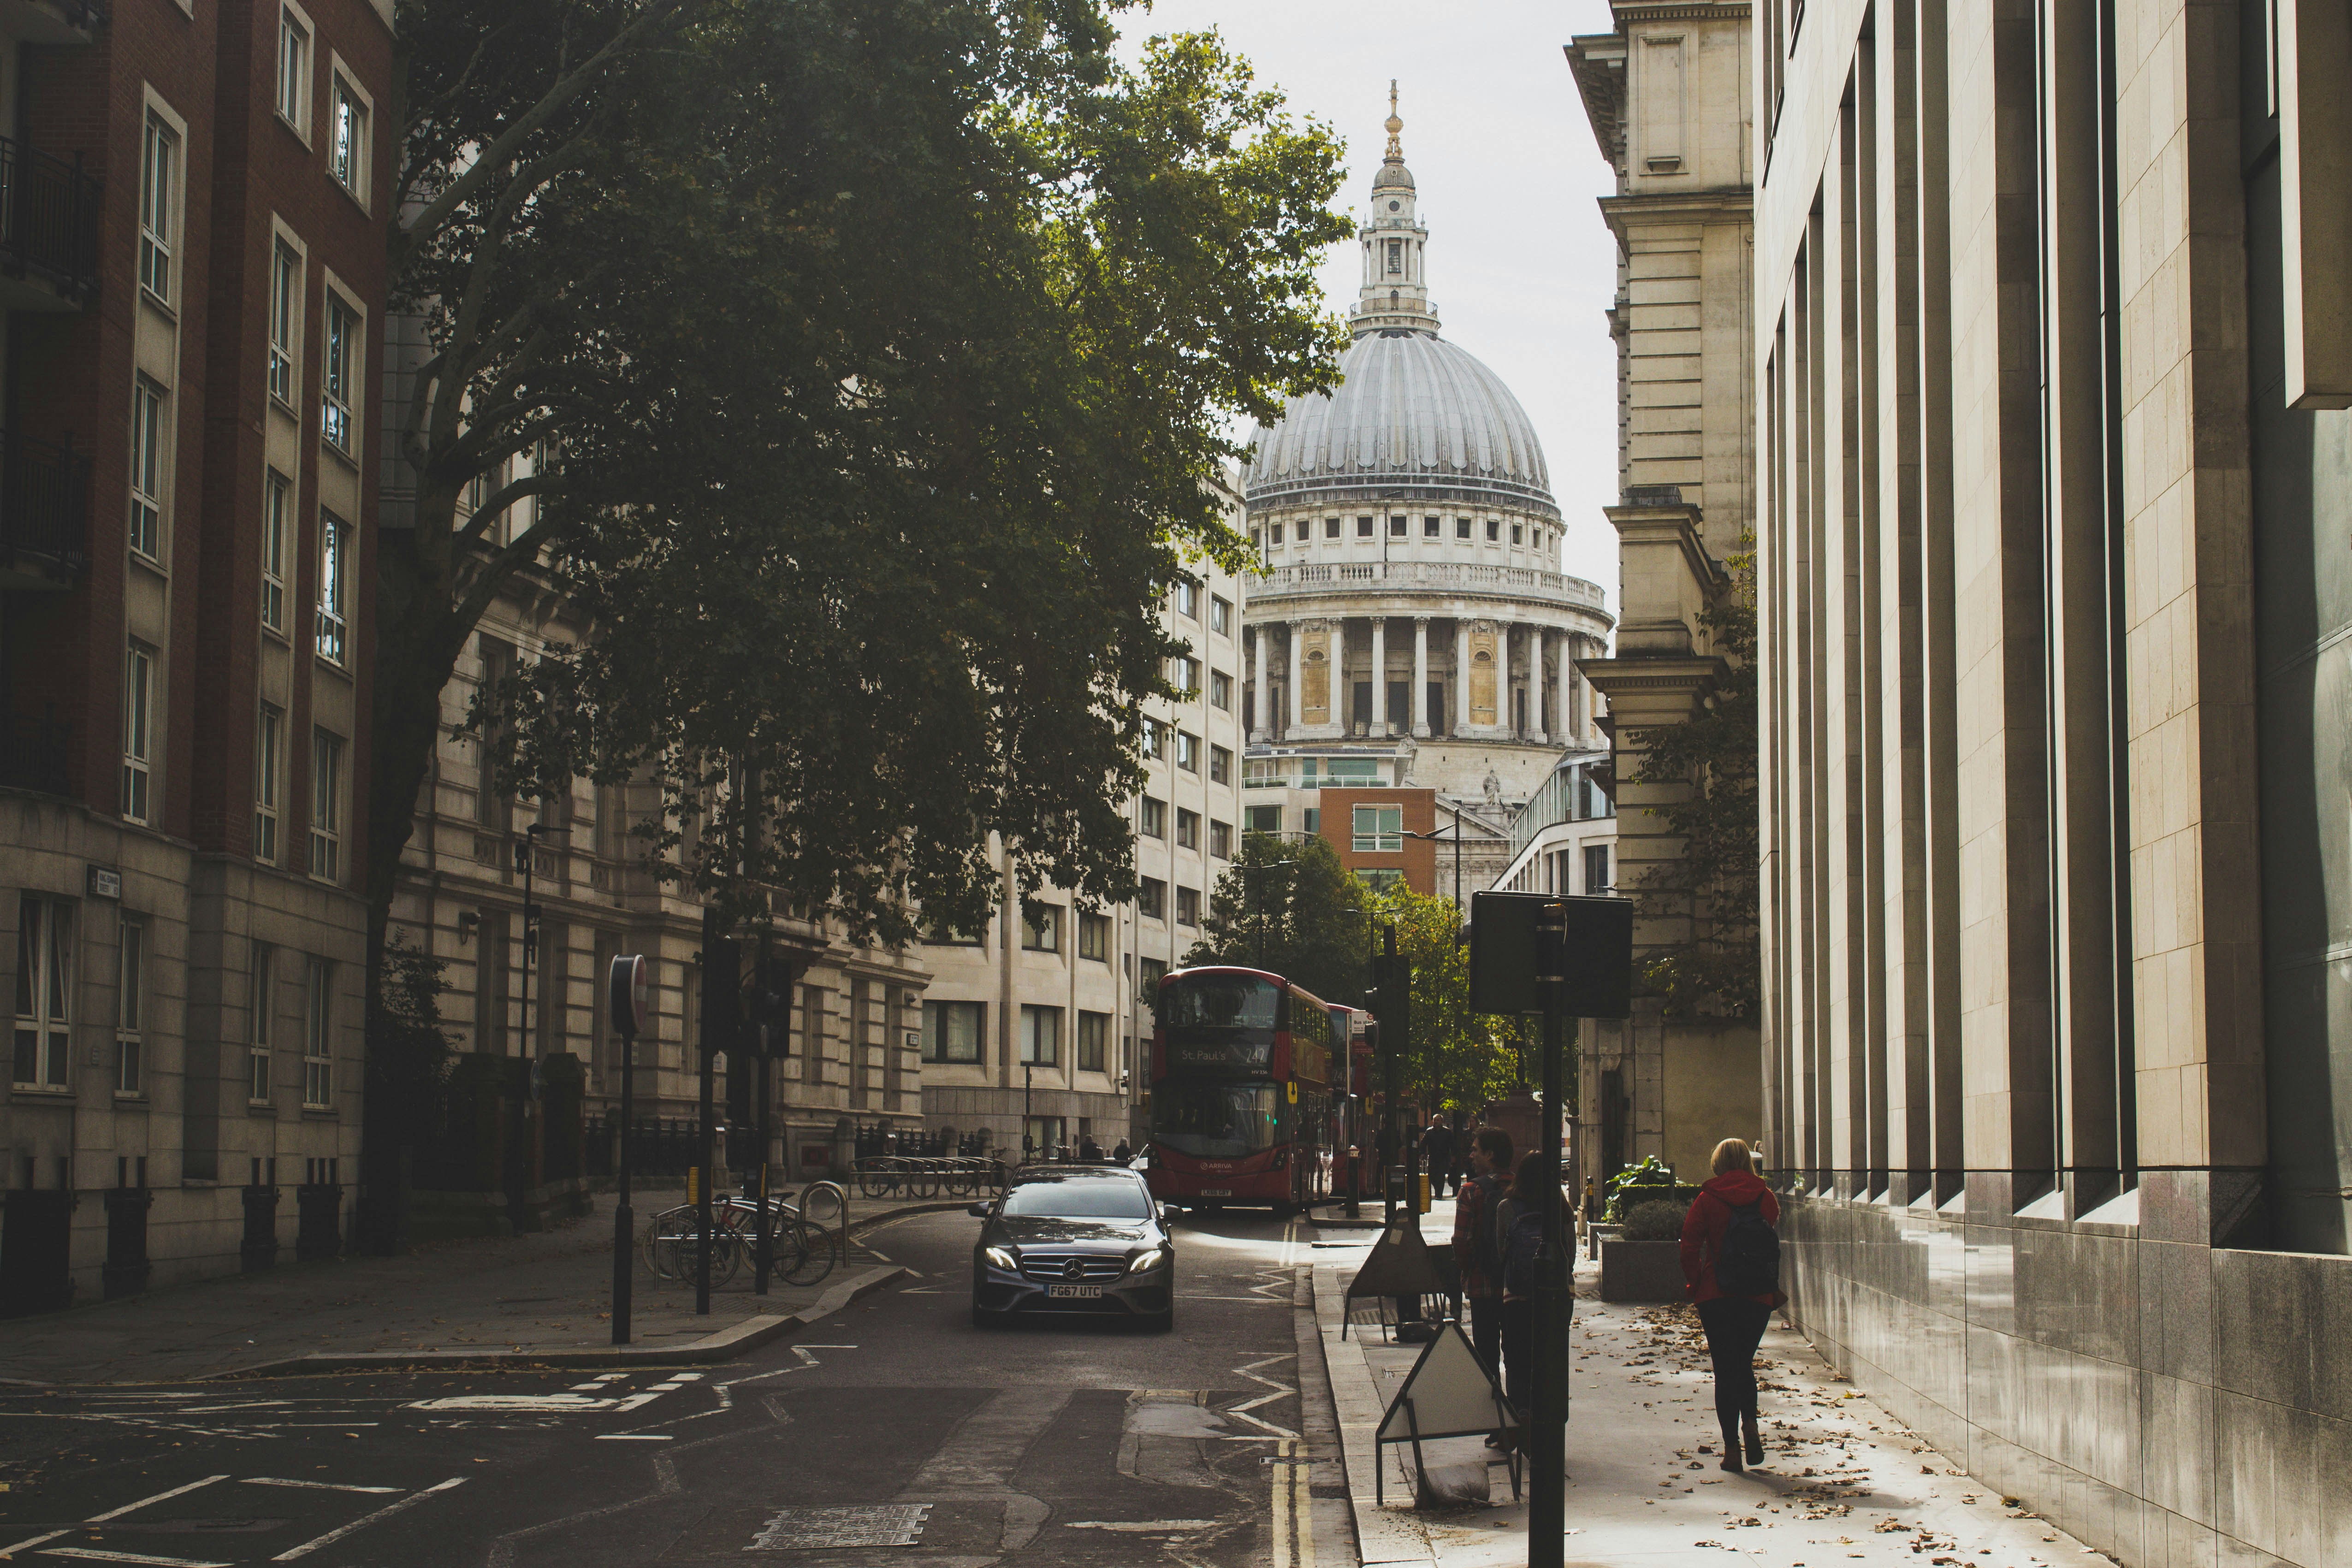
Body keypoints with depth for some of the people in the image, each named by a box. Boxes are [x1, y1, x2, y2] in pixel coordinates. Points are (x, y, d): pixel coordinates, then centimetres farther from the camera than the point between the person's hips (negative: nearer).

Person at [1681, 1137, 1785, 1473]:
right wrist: (1774, 1291, 13)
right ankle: (1750, 1424, -5)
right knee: (1744, 1364, 19)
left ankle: (1732, 1448, -1)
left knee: (1726, 1369, 4)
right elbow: (1778, 1245, 4)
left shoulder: (1707, 1200, -4)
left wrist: (1695, 1286, 5)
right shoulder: (1766, 1199, 2)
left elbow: (1690, 1247, -5)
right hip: (1759, 1296, 2)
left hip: (1717, 1295, -2)